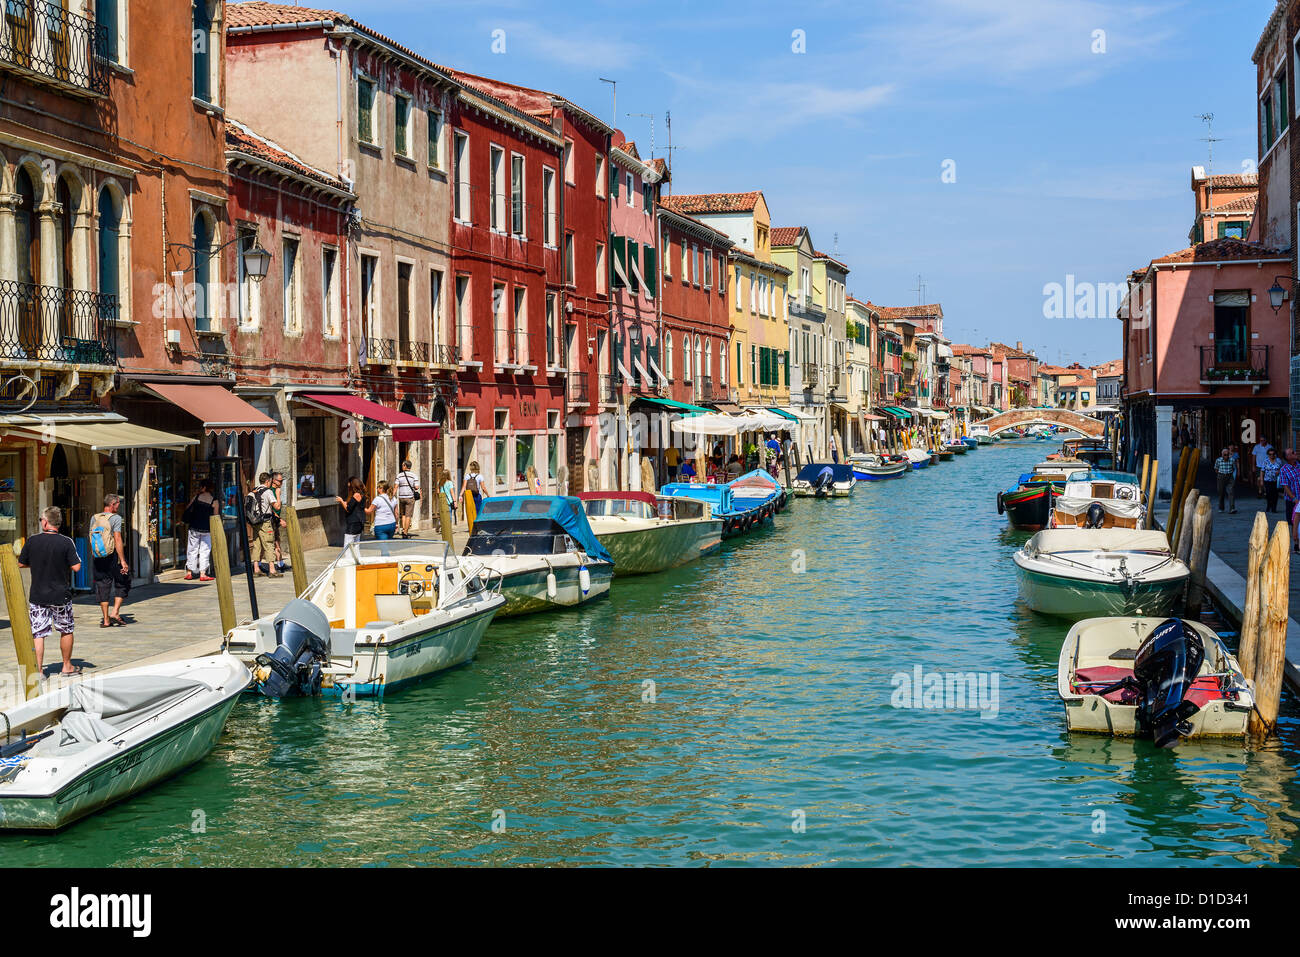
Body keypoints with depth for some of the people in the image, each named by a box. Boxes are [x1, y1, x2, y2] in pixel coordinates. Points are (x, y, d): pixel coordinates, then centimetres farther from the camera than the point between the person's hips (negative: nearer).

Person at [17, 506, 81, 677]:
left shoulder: (31, 541, -5)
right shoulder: (66, 542, -11)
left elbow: (21, 564, 6)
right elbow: (76, 567, -13)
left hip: (37, 596, 1)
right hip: (61, 596, -1)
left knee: (38, 634, 5)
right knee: (66, 631, 16)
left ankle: (38, 670, 1)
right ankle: (67, 666, 25)